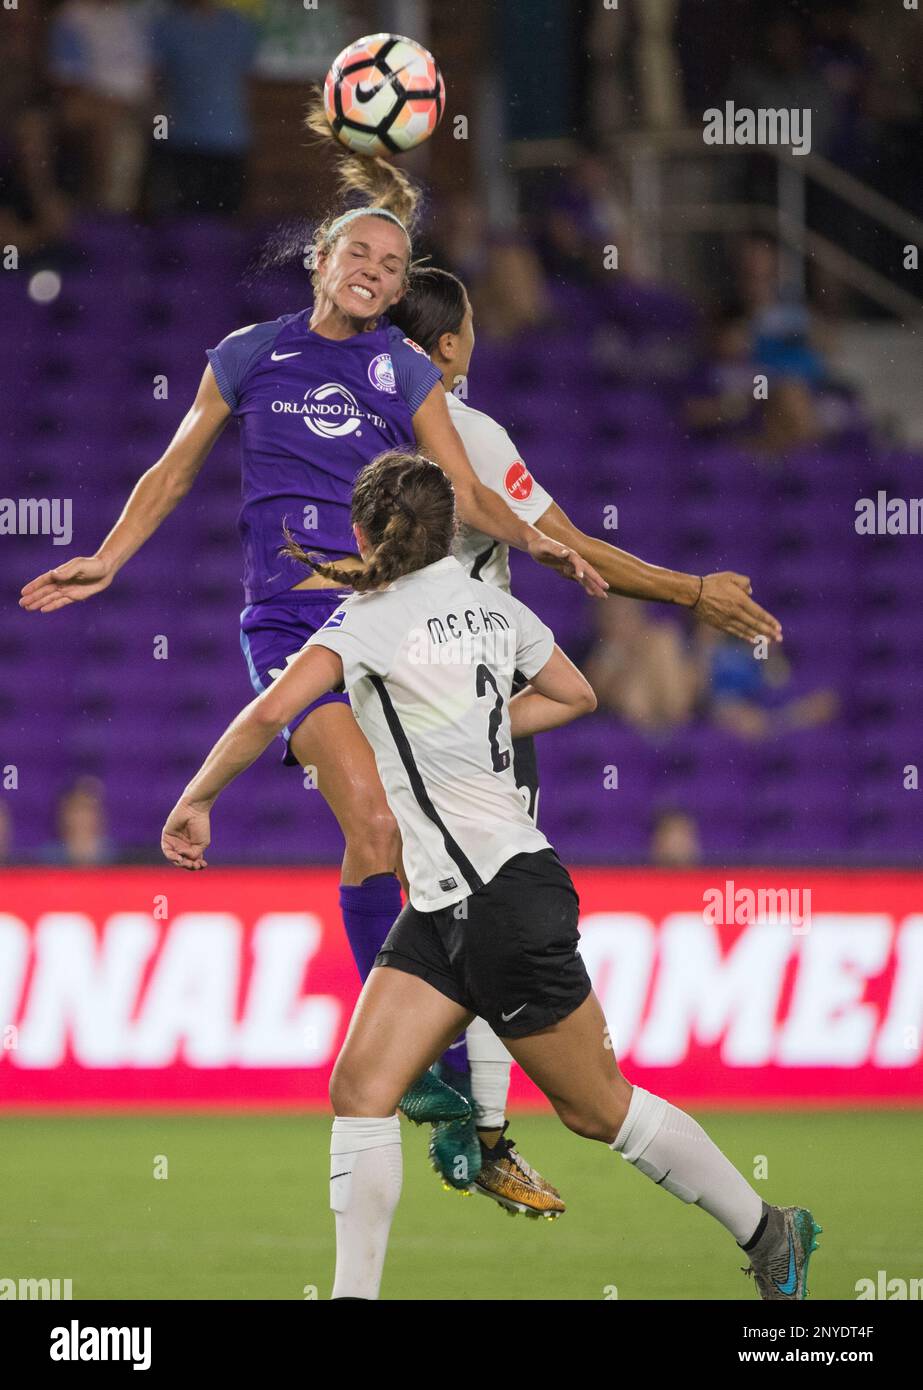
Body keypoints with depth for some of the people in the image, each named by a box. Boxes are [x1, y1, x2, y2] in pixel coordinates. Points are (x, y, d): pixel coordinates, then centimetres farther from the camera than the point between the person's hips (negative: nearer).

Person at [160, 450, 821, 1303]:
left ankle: (768, 1236, 19)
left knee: (598, 1109, 5)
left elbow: (270, 714, -26)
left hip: (505, 898, -8)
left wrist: (196, 800, -13)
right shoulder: (491, 605, 9)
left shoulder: (375, 618, -14)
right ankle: (357, 1302, -6)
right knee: (361, 1088, -2)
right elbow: (576, 695, 24)